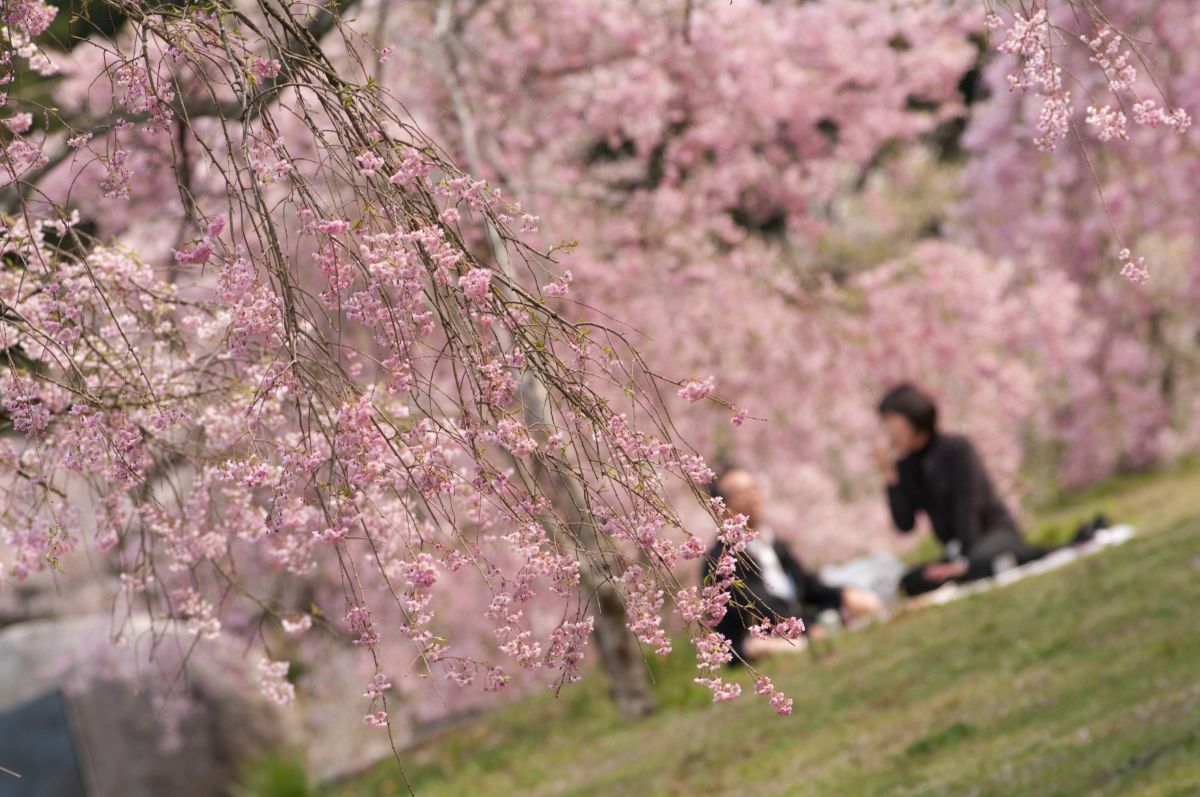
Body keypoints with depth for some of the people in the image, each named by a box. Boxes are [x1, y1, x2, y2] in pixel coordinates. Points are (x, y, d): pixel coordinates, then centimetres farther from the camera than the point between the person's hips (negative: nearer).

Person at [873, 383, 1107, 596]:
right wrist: (891, 479, -9)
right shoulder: (904, 465, 9)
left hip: (997, 532, -6)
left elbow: (968, 507, -14)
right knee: (911, 582, -22)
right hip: (956, 551, 6)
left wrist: (964, 561, -22)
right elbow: (905, 524, 2)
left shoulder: (956, 448, -8)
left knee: (979, 563, -41)